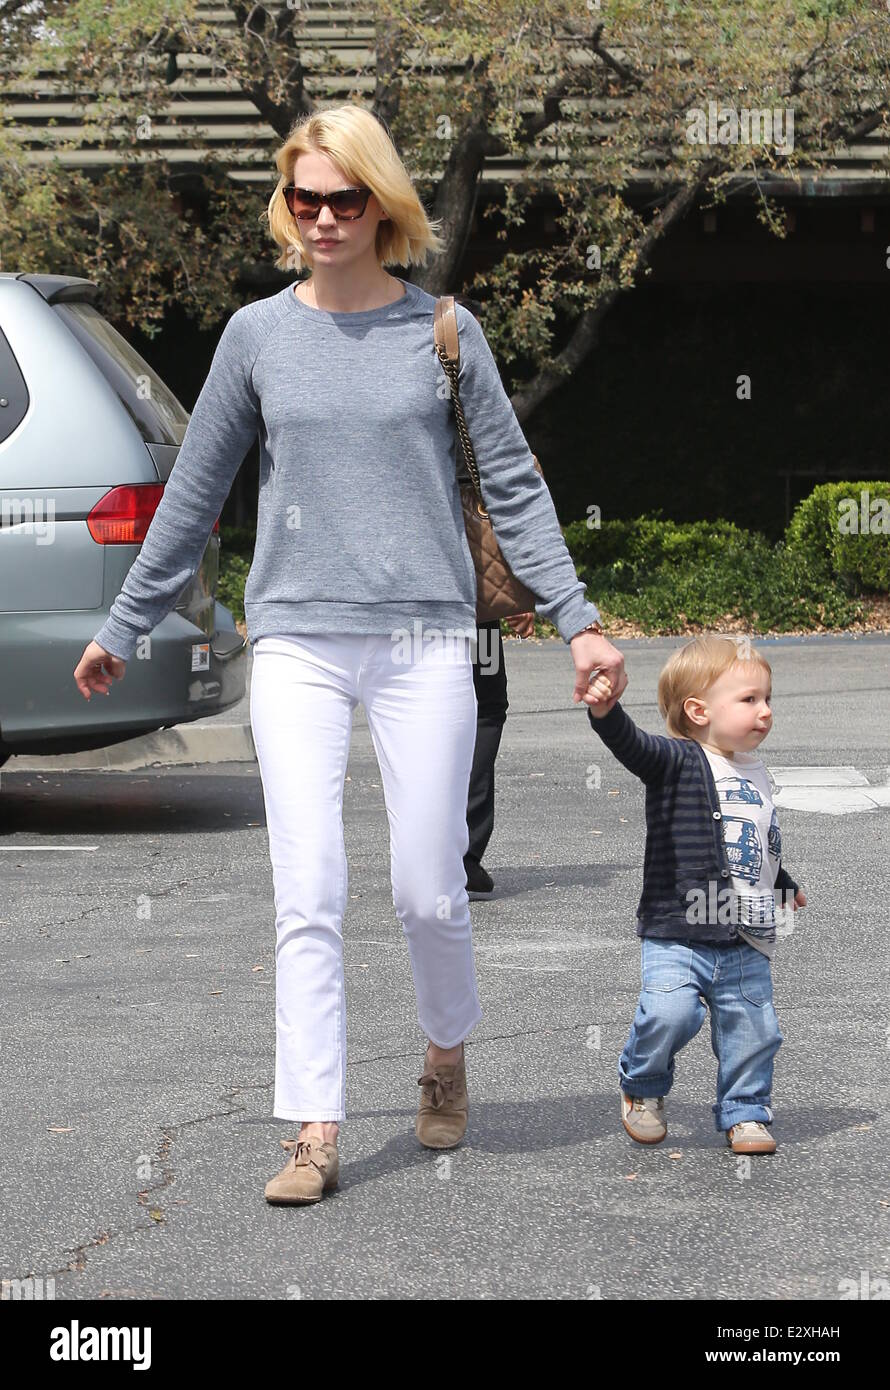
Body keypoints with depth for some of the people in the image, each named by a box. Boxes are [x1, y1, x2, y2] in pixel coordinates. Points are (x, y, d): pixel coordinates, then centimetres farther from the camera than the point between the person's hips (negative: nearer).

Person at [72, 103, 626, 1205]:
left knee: (428, 890, 2)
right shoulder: (256, 335, 7)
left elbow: (512, 487, 7)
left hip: (425, 636, -1)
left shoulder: (442, 330, 4)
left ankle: (447, 1052, 31)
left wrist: (576, 619, 1)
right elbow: (193, 494, 14)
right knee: (307, 894, -7)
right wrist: (123, 628, 17)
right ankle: (315, 1133, -3)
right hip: (298, 640, 1)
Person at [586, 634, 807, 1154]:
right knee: (669, 1013, -20)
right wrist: (607, 713, -49)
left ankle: (746, 1113, 28)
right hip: (678, 936, -6)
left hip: (747, 942, 6)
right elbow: (635, 745, -28)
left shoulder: (757, 776, 13)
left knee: (752, 1029, 6)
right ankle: (642, 1089, 9)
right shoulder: (679, 762, -7)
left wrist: (786, 885, 45)